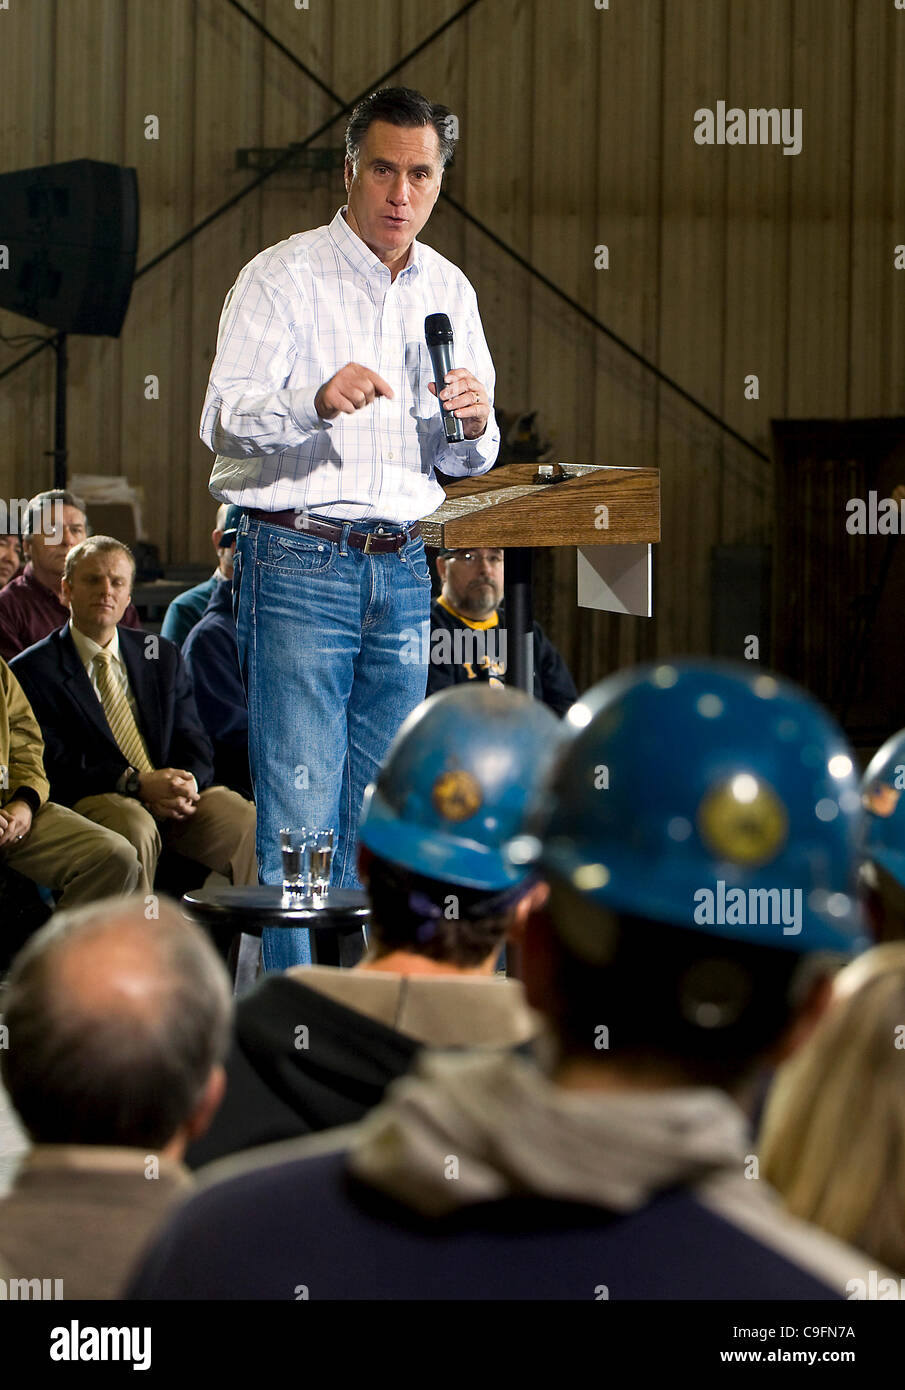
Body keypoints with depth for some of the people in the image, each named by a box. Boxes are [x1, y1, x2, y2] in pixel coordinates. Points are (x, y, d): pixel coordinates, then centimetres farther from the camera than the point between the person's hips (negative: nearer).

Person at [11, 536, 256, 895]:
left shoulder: (162, 655, 20)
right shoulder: (34, 670, 4)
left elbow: (194, 745, 14)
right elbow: (54, 765, -7)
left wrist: (185, 785, -12)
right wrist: (135, 783, -21)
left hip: (173, 799, 4)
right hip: (94, 799, -4)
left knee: (246, 822, -25)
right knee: (135, 828, -38)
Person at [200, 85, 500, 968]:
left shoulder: (449, 292, 14)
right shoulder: (283, 276, -3)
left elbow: (464, 462, 18)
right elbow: (223, 418, -14)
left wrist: (475, 422, -6)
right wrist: (315, 400, -32)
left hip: (401, 566, 6)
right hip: (299, 561, -5)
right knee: (298, 811, -9)